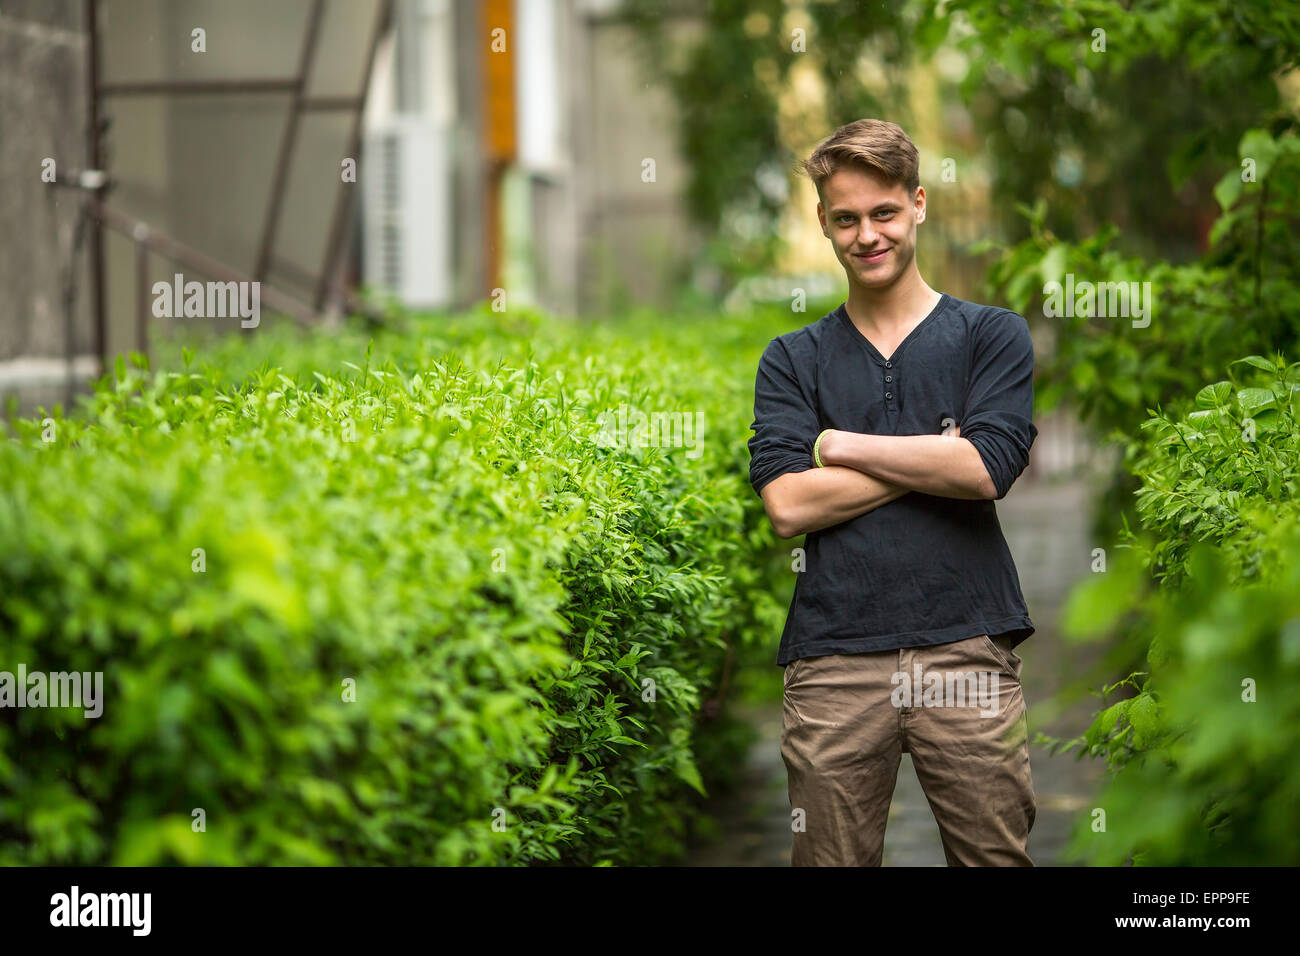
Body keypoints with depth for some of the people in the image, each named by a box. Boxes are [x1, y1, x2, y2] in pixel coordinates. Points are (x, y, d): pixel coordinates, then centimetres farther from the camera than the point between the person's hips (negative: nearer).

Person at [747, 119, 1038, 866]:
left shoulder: (993, 335, 9)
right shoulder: (792, 360, 12)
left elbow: (985, 469, -8)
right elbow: (788, 504, -2)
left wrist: (843, 446, -1)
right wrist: (933, 460, -3)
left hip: (967, 649, -1)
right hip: (835, 658, 1)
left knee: (996, 855, 0)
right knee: (832, 858, 3)